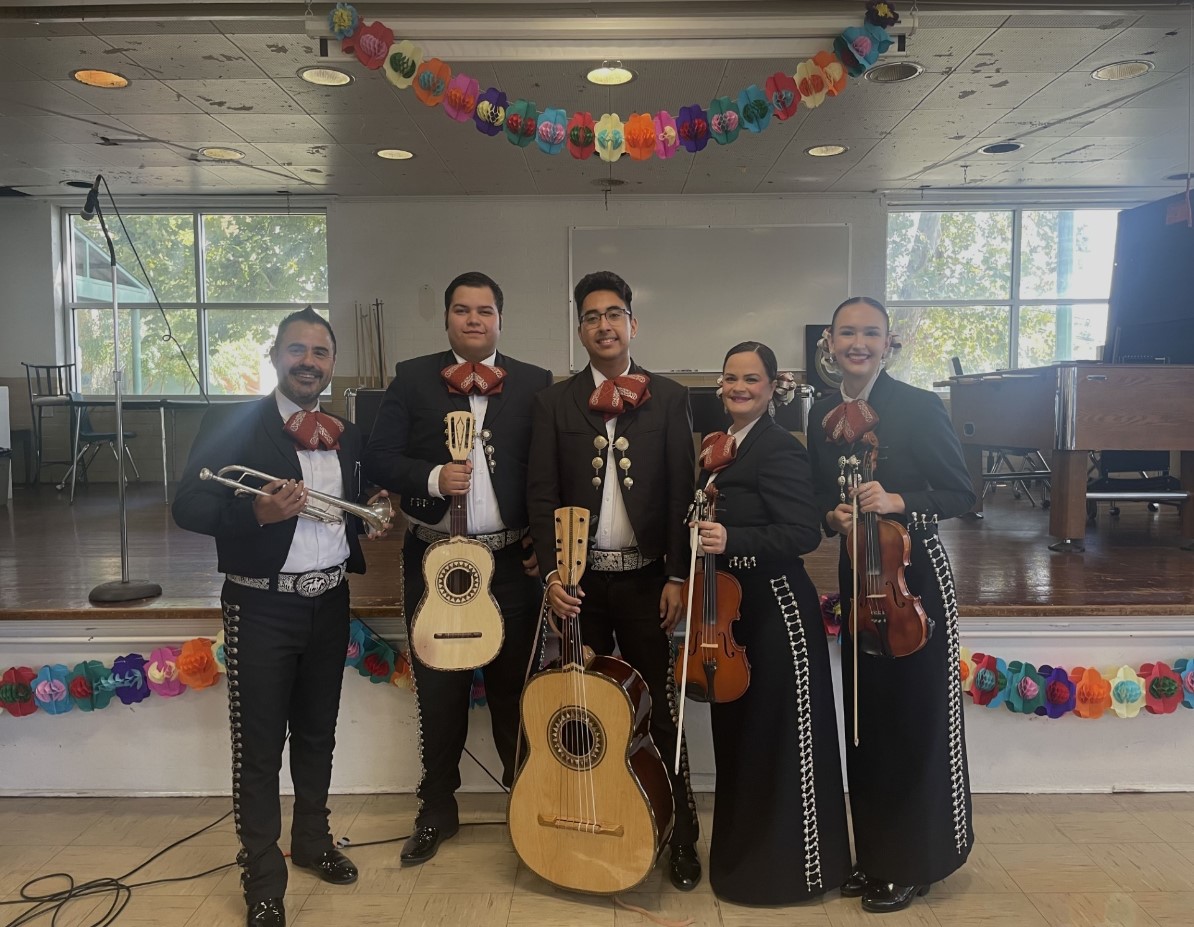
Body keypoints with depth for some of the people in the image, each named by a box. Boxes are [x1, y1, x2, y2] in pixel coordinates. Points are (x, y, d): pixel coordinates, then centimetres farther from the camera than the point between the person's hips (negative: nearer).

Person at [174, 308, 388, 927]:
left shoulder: (347, 435, 9)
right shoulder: (231, 422, -8)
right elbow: (188, 507, -15)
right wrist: (256, 512, -31)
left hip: (329, 602, 5)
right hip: (261, 607, -5)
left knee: (318, 734, 19)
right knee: (259, 747, 4)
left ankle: (313, 840, 39)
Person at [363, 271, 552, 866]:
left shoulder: (534, 383, 4)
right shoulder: (412, 378, 3)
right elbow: (378, 459, -2)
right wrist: (433, 477, -18)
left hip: (512, 559, 0)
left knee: (513, 684, 10)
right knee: (438, 689, 11)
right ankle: (438, 810, 29)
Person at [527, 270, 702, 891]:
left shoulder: (668, 397, 3)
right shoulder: (554, 402, 5)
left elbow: (681, 491, -1)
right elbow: (542, 493, 0)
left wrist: (677, 576, -5)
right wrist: (551, 571, -9)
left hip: (646, 576, -1)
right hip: (581, 578, 1)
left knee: (659, 708, 3)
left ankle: (681, 836, 17)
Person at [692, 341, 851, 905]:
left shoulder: (780, 448, -15)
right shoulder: (722, 446, 11)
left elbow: (804, 533, -23)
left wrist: (731, 541, -31)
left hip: (775, 611, -9)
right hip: (730, 609, 9)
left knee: (779, 741, 3)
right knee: (737, 734, 19)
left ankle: (787, 866, 20)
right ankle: (744, 854, 36)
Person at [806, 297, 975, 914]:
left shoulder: (918, 407, -9)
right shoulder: (822, 416, 6)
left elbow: (960, 494, -9)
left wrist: (898, 503, -23)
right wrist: (831, 516, -8)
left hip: (913, 574, -5)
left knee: (916, 718, 4)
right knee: (863, 718, 12)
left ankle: (913, 864, 22)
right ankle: (874, 855, 29)